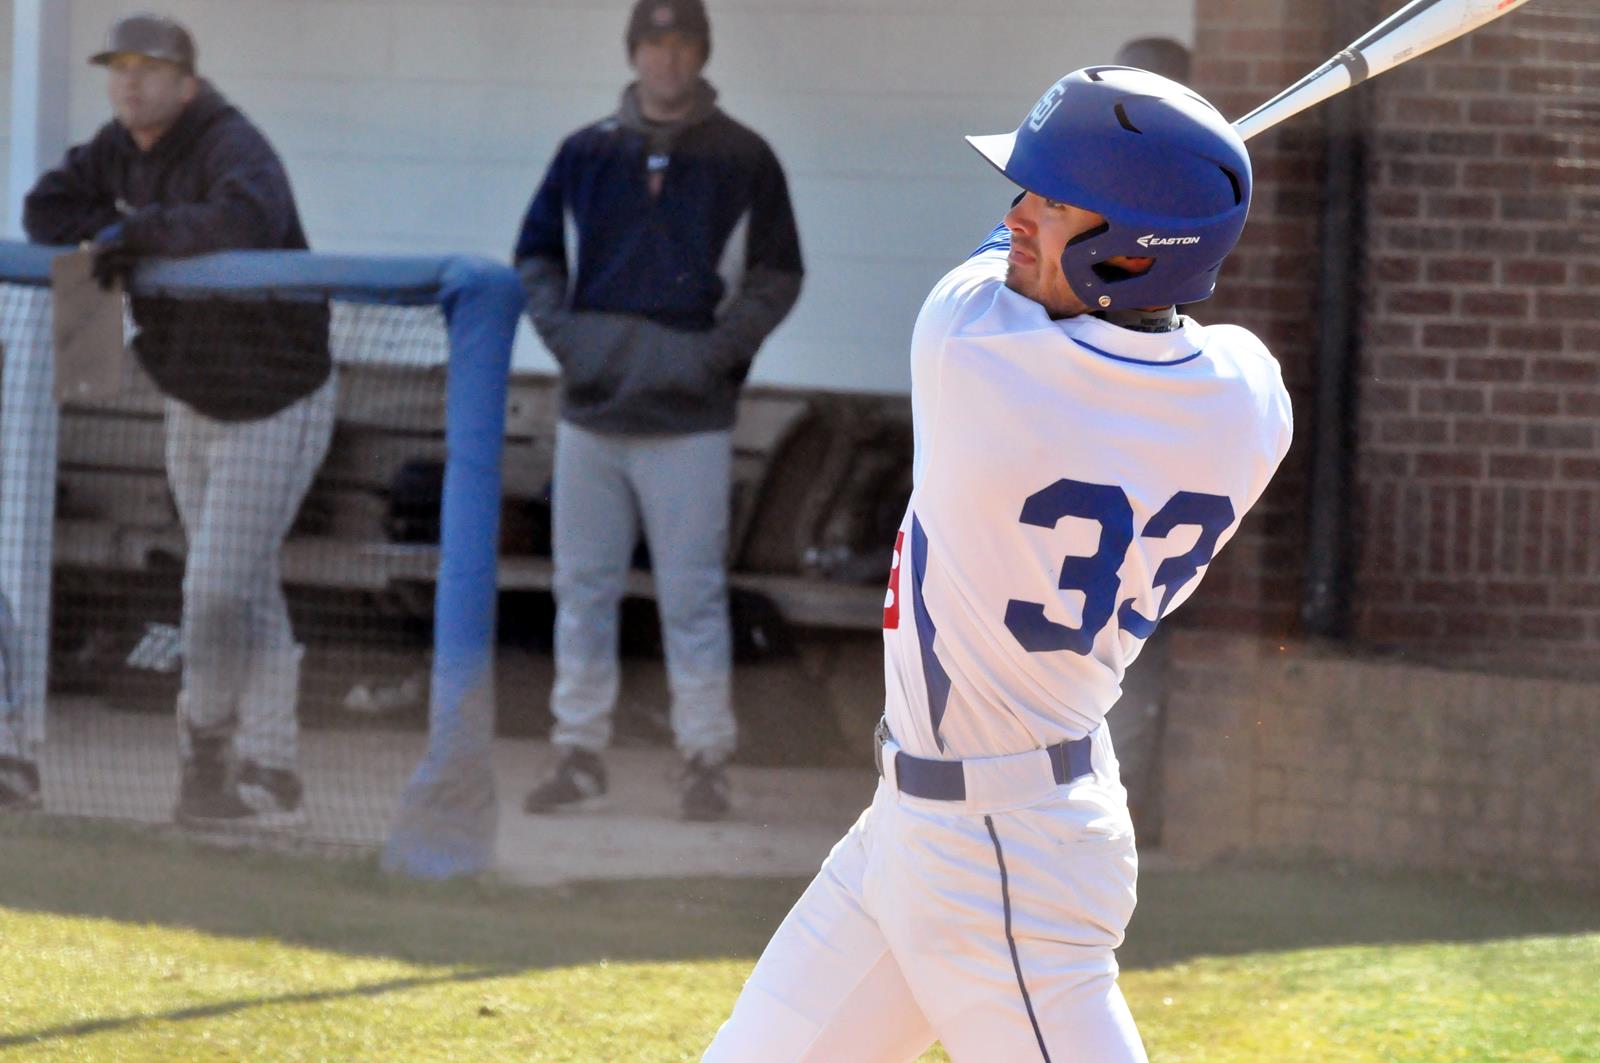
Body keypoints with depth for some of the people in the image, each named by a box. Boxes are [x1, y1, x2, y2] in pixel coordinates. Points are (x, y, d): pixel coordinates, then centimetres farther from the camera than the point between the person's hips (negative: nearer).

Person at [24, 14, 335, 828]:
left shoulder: (232, 146, -25)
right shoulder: (125, 148, 0)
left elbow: (250, 219, -45)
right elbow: (45, 211, 4)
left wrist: (139, 230, -33)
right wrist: (115, 242, -15)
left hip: (276, 409, -8)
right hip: (192, 407, 8)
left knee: (219, 587, -12)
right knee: (249, 595, 13)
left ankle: (206, 731, 10)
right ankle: (268, 776, 19)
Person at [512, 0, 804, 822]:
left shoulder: (742, 160, 1)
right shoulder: (587, 153, 9)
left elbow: (777, 275, 4)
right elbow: (535, 253, 17)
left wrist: (716, 351, -9)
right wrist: (562, 332, 0)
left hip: (689, 416, -3)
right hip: (592, 408, 3)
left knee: (693, 594, -4)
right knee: (583, 589, 6)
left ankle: (706, 760, 2)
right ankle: (579, 753, 13)